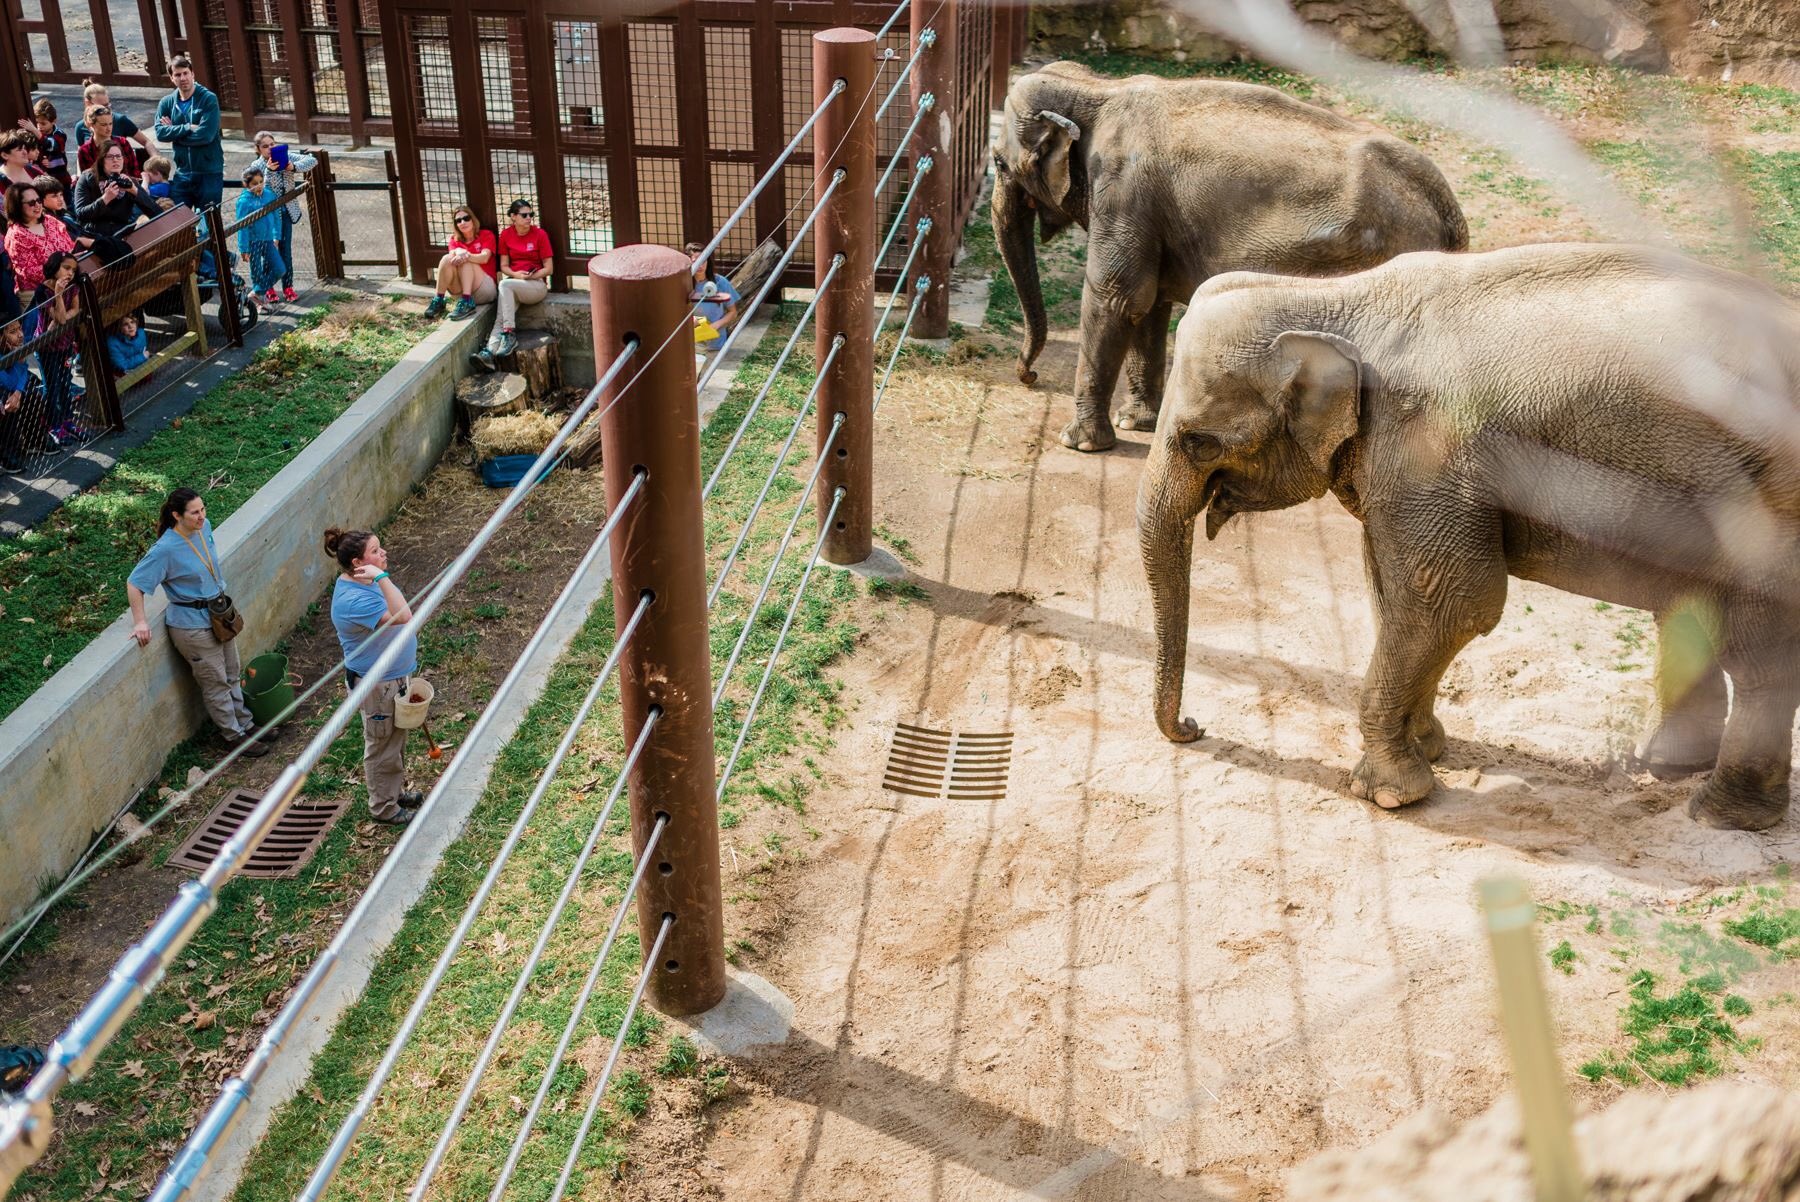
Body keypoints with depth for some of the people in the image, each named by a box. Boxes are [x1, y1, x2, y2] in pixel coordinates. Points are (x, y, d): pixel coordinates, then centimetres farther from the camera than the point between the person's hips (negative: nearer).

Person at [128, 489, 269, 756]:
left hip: (218, 614, 7)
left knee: (232, 676, 21)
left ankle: (245, 724, 38)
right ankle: (234, 736, 24)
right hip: (192, 625, -7)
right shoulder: (166, 549, -27)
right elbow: (134, 584, -20)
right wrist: (140, 622, -19)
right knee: (216, 684, 8)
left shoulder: (204, 527, -6)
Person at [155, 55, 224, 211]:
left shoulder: (209, 99, -7)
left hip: (210, 172, -4)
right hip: (182, 173, 4)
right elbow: (160, 133, -6)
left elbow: (205, 135, -17)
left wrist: (174, 131, -7)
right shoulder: (167, 103, 7)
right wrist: (188, 128, -16)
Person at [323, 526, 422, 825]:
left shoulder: (368, 581, -2)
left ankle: (395, 791, 46)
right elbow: (402, 616, -45)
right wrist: (382, 577, -43)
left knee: (397, 740, 26)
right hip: (377, 685, -9)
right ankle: (383, 807, 30)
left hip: (396, 675, 9)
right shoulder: (353, 600, -33)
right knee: (382, 747, 11)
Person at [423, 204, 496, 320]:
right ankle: (438, 301, -26)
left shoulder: (486, 235, 5)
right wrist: (457, 253, -34)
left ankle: (467, 303, -41)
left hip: (487, 288, -3)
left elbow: (484, 258, -14)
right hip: (461, 291, 3)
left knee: (465, 260, -27)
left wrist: (467, 256, -34)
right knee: (447, 258, -21)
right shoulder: (455, 240, 14)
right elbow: (453, 254, -9)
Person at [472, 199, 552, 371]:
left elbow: (548, 268, -1)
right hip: (513, 281, 3)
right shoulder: (506, 235, 8)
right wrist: (517, 274, -11)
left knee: (505, 284, -33)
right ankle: (489, 353, -44)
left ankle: (509, 335, -33)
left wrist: (529, 276, -15)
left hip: (537, 284, -3)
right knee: (501, 315, -26)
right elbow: (504, 266, 10)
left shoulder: (540, 234, -1)